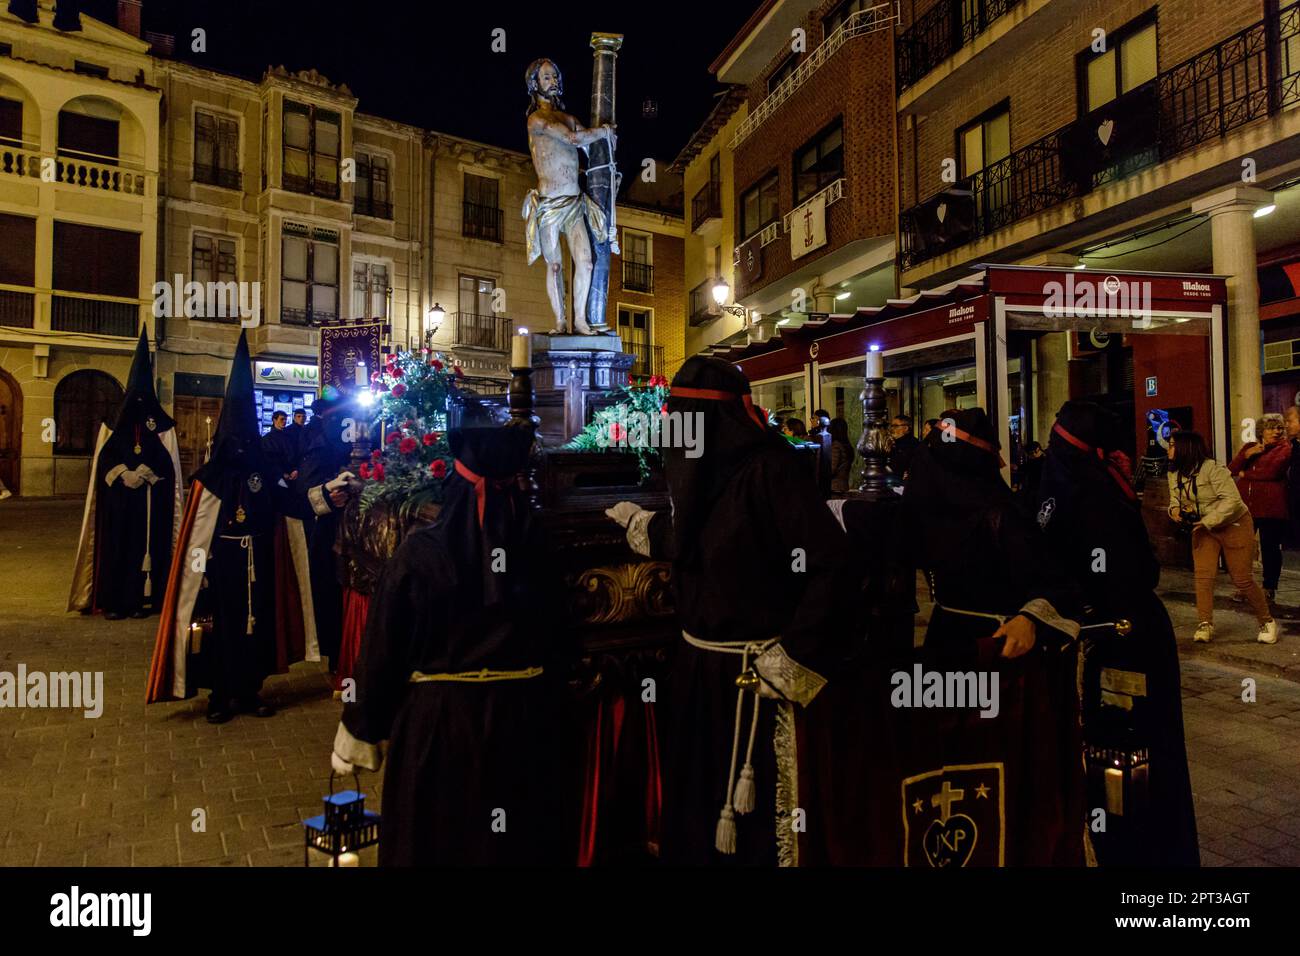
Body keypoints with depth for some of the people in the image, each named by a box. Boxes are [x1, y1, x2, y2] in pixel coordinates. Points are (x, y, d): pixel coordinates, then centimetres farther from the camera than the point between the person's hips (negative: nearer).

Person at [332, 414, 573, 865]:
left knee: (435, 837, 21)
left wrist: (360, 731, 5)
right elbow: (562, 640, -5)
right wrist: (548, 705, 10)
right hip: (526, 719, 2)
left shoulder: (419, 552, -16)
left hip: (438, 721, -1)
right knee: (515, 837, 22)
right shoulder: (543, 544, -13)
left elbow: (382, 650, -8)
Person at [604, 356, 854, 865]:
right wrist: (639, 522, 32)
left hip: (749, 674, -8)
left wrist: (793, 659, -22)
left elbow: (831, 566, -25)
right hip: (696, 663, 8)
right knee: (692, 801, 22)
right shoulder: (707, 468, 5)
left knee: (748, 819, 9)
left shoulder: (770, 469, -19)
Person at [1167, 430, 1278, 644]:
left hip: (1234, 525, -5)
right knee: (1203, 575, -8)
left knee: (1242, 578, 0)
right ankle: (1205, 624, 0)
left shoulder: (1212, 468, -24)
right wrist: (1175, 509, -15)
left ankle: (1267, 622, 21)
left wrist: (1208, 520, -29)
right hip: (1204, 529, 5)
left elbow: (1232, 500, -27)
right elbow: (1175, 499, 8)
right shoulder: (1174, 473, -2)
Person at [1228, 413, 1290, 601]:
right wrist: (1247, 454, -9)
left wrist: (1245, 474, -4)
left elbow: (1272, 471, -15)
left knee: (1270, 548, 3)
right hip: (1245, 505, 4)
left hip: (1271, 508, -4)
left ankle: (1269, 587, 16)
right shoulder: (1249, 446, 15)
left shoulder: (1284, 448, 1)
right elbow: (1231, 469, 5)